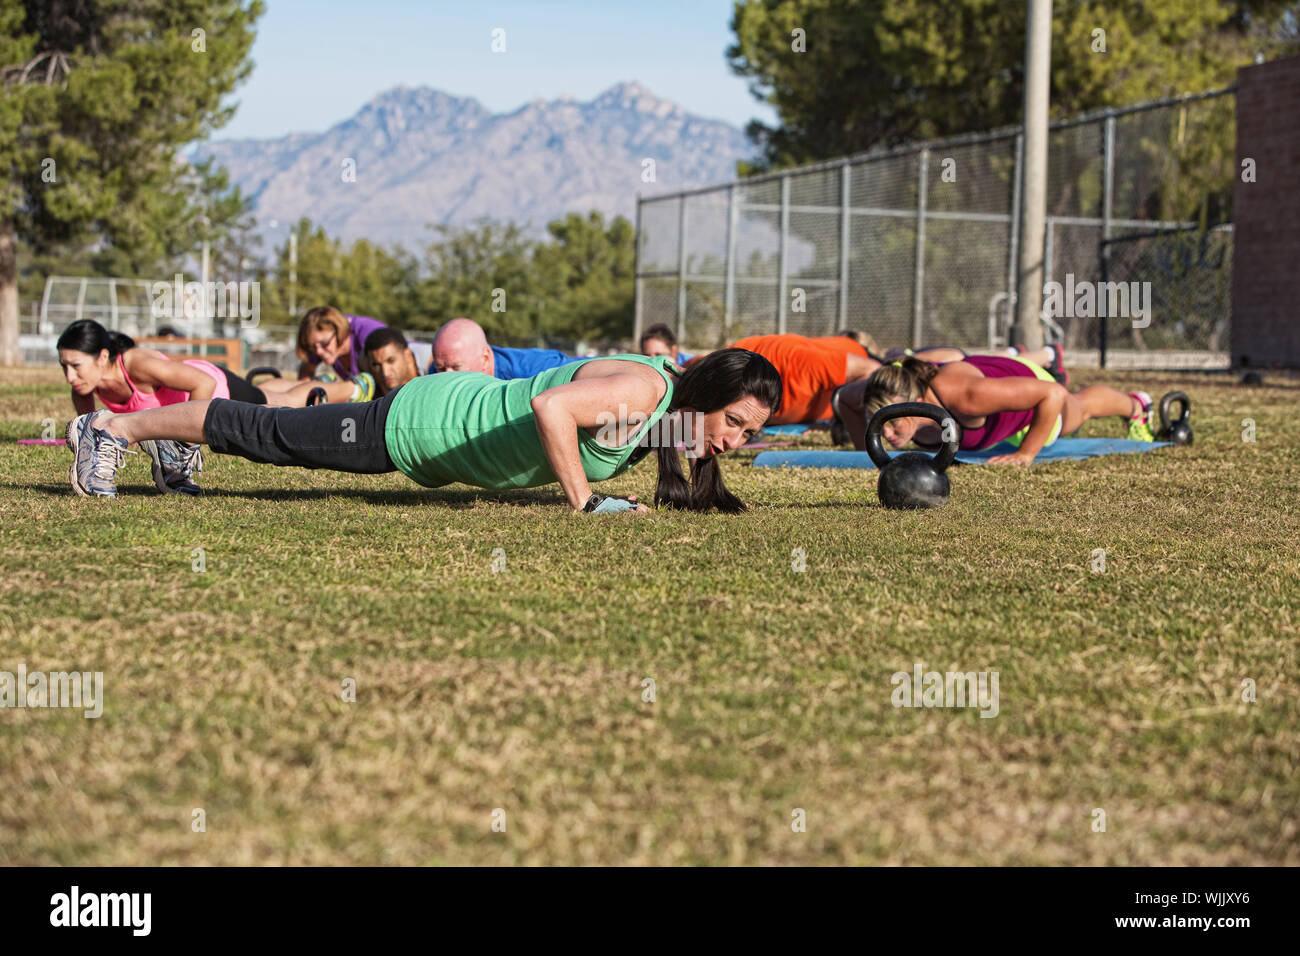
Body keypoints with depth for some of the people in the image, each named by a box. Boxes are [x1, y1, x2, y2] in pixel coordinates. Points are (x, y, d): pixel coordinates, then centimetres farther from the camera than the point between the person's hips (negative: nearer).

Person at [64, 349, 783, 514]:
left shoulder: (673, 406, -6)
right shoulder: (641, 387, -32)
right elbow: (551, 406, -48)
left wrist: (700, 486, 1)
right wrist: (585, 502, -39)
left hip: (463, 407, 7)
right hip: (421, 424, -7)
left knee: (287, 437, 25)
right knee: (272, 433, 7)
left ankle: (177, 439, 45)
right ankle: (116, 429, 22)